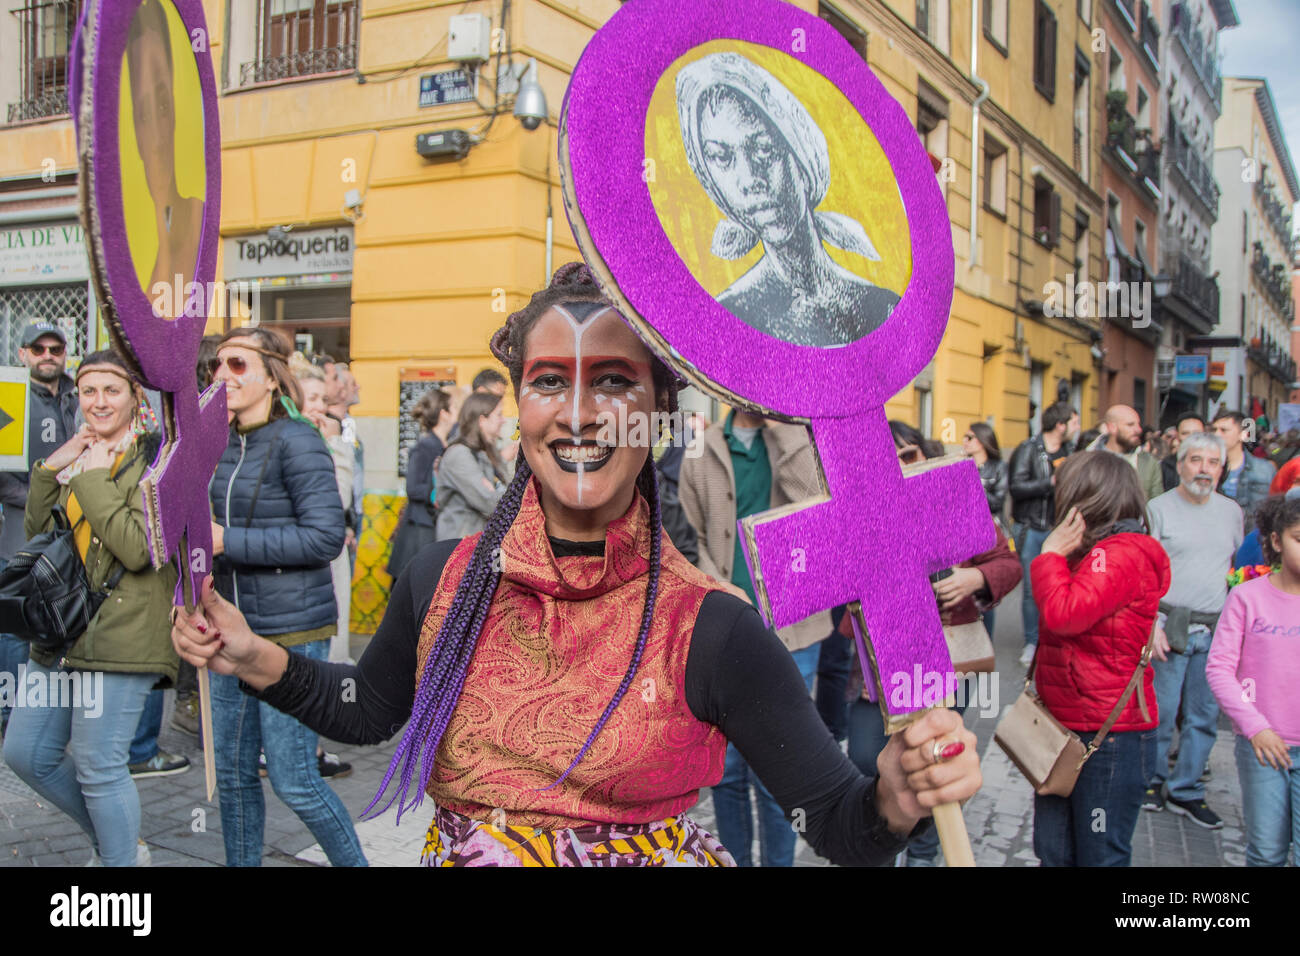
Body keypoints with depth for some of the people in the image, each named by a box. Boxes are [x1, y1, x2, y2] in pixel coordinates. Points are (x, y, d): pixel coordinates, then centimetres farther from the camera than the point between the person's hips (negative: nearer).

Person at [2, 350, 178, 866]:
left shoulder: (157, 460, -8)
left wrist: (93, 481, -15)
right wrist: (49, 470, 1)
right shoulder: (80, 458, 16)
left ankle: (121, 857, 18)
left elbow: (139, 548, -20)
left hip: (120, 638, -8)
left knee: (98, 766, -4)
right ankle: (116, 842, 31)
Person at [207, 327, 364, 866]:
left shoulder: (296, 441, -13)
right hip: (233, 627, 7)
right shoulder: (222, 443, 9)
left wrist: (227, 543, -19)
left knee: (293, 780, -1)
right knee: (233, 775, 14)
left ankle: (354, 862, 21)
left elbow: (326, 536, -19)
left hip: (292, 631, -7)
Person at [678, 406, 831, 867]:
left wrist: (784, 428, -17)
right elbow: (693, 538, 7)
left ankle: (778, 860, 24)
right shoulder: (704, 449, 5)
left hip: (788, 630, -2)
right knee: (725, 768, 12)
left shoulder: (804, 439, 0)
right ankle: (735, 859, 32)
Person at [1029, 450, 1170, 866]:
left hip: (1110, 737, -10)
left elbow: (1064, 613, -28)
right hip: (1065, 729, 10)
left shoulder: (1121, 553, -17)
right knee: (1053, 853, 15)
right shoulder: (1097, 552, 14)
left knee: (1100, 855, 4)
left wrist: (1051, 553, -15)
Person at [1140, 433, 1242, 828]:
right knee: (1159, 711, 1)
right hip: (1169, 627, -4)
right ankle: (1152, 781, 20)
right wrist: (1151, 624, -14)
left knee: (1205, 716, 7)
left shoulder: (1232, 511, 11)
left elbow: (1238, 568, 17)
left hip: (1215, 632, 4)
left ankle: (1186, 791, 19)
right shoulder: (1158, 509, -2)